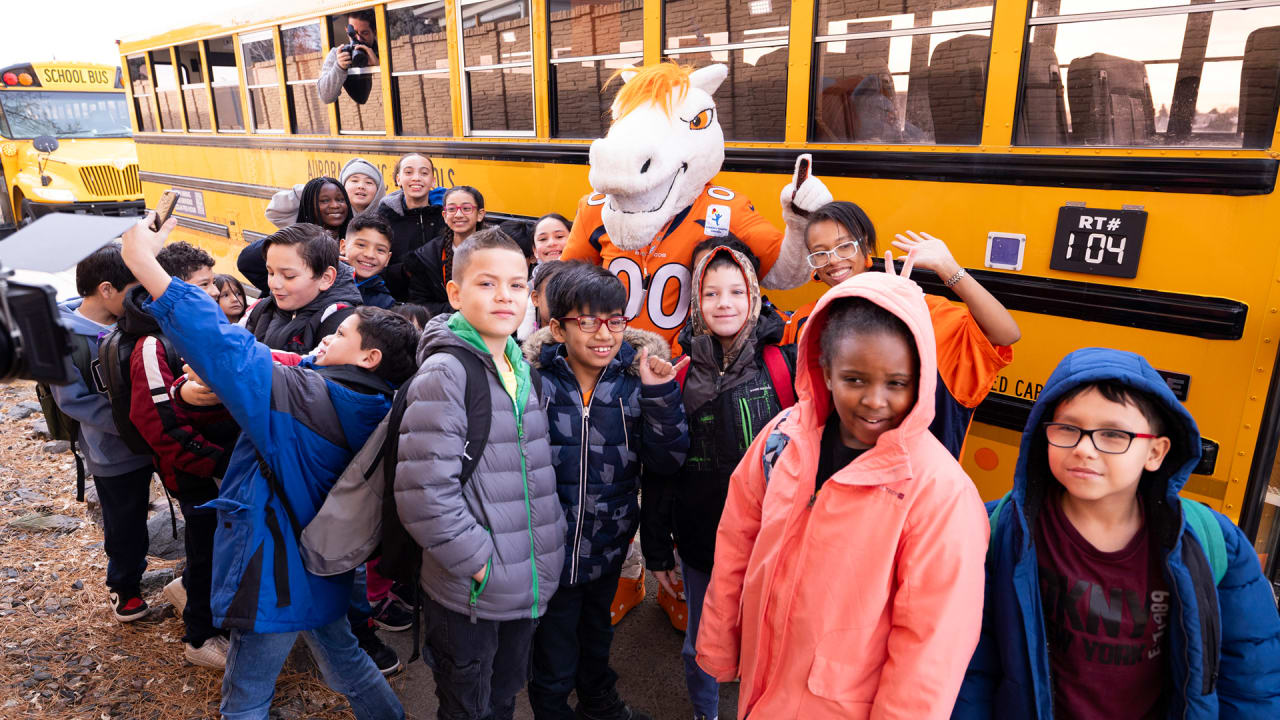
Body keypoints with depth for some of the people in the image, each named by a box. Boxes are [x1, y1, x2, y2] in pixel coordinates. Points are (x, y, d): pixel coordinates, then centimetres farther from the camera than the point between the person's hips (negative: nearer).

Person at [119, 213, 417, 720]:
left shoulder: (315, 396, -26)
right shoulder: (368, 406, -1)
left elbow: (230, 353, -33)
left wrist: (144, 261, -29)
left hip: (277, 579, -8)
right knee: (344, 662, 26)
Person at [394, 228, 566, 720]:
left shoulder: (522, 367, 7)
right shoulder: (444, 374, -17)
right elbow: (424, 493, -23)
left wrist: (547, 552, 9)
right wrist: (482, 563, -17)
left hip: (527, 585, 6)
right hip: (468, 594, -6)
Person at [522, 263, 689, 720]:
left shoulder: (637, 374, -10)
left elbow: (667, 457, -13)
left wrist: (660, 394, -26)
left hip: (610, 544, 3)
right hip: (550, 547, -3)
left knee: (598, 632, 30)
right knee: (553, 662, 16)